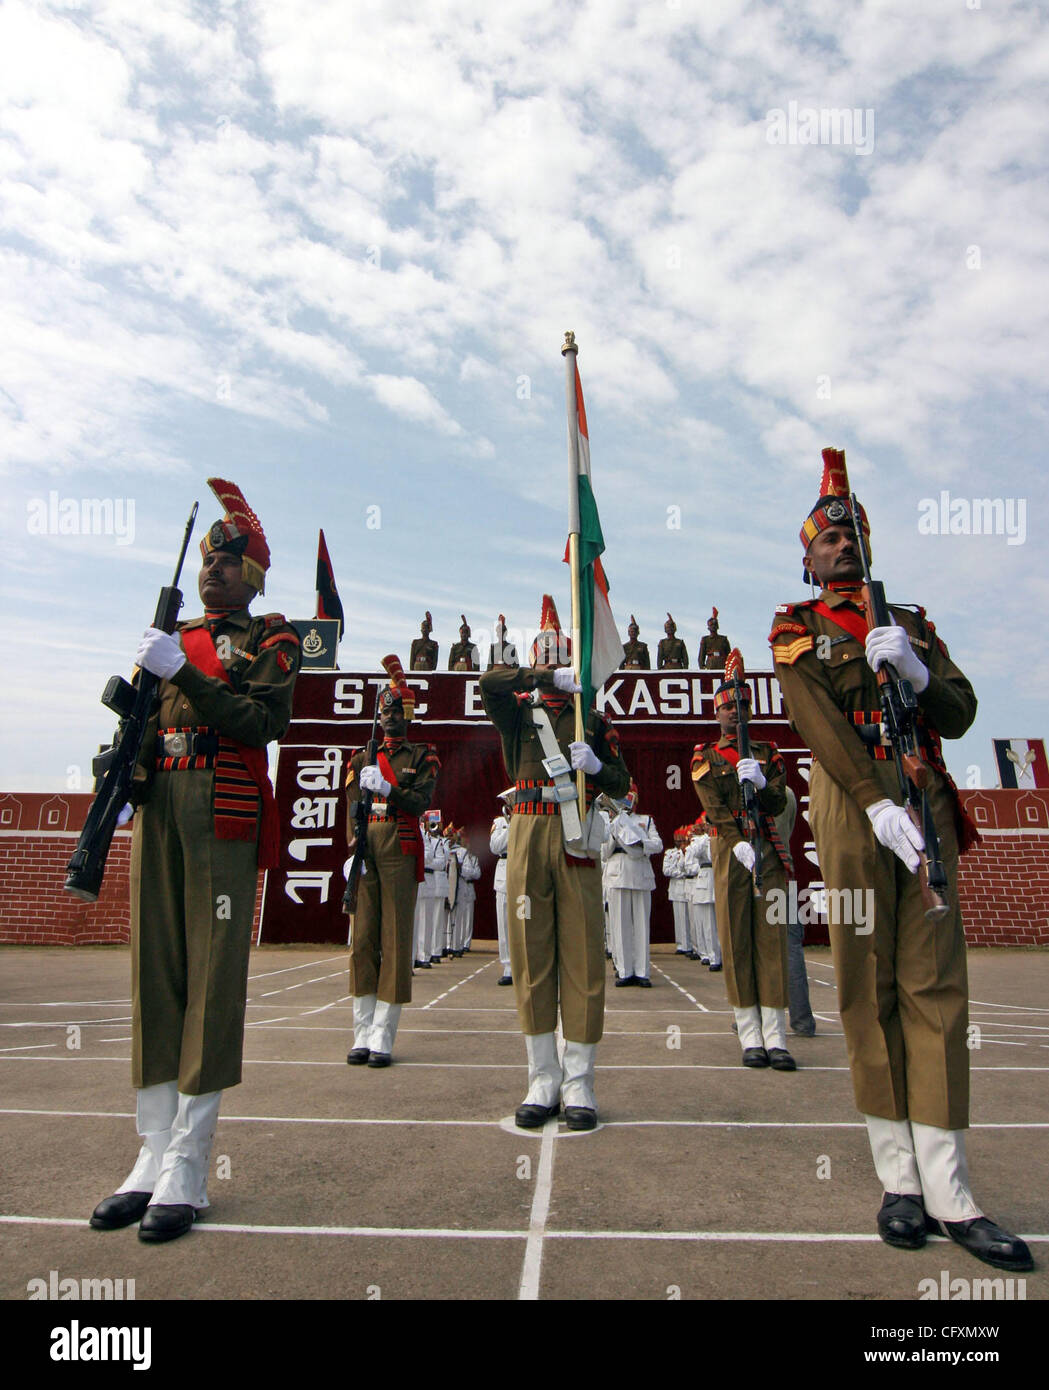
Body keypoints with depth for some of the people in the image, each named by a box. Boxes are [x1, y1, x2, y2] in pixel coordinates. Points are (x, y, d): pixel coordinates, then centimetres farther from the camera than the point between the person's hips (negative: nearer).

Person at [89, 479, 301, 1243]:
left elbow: (264, 722, -12)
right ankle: (154, 1157, 15)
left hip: (223, 813, -6)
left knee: (213, 977, -5)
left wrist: (182, 673, -16)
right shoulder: (177, 638, 20)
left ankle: (188, 1168, 3)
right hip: (159, 808, 6)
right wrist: (127, 756, 2)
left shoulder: (270, 638, 3)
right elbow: (151, 719, 22)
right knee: (157, 972, 6)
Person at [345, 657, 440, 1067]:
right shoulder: (362, 758, 17)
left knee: (396, 941, -3)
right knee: (362, 939, 3)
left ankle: (382, 1037, 2)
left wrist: (385, 788, -19)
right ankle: (363, 1034, 11)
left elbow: (421, 802, -6)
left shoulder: (422, 756, 8)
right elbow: (351, 807, 8)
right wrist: (352, 847, -6)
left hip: (400, 851, -3)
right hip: (364, 849, 3)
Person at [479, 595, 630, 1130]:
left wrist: (596, 765, -13)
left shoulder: (593, 719, 13)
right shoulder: (519, 711, 11)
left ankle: (578, 1082, 9)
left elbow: (620, 784, 8)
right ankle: (543, 1081, 13)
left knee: (582, 956, 0)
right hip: (528, 839, 0)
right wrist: (549, 678, -16)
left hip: (577, 841, 0)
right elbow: (488, 682, -10)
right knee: (532, 956, 3)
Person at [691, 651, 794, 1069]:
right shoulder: (705, 758, 6)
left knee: (771, 937, -2)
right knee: (736, 940, -1)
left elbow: (777, 804, 3)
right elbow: (714, 807, -6)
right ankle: (751, 1037, 5)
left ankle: (775, 1038, 1)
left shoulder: (768, 753, 14)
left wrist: (760, 783, -18)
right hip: (731, 851, -2)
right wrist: (739, 843, -18)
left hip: (769, 850, 2)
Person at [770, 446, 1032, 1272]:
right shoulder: (796, 629, 7)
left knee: (936, 986, 0)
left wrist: (917, 672, -11)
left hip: (926, 802, 4)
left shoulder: (912, 622, 20)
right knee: (869, 986, 1)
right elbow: (819, 721, -8)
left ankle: (951, 1193, 5)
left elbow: (960, 715, 10)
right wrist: (878, 803, -19)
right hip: (851, 805, -3)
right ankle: (901, 1180, 11)